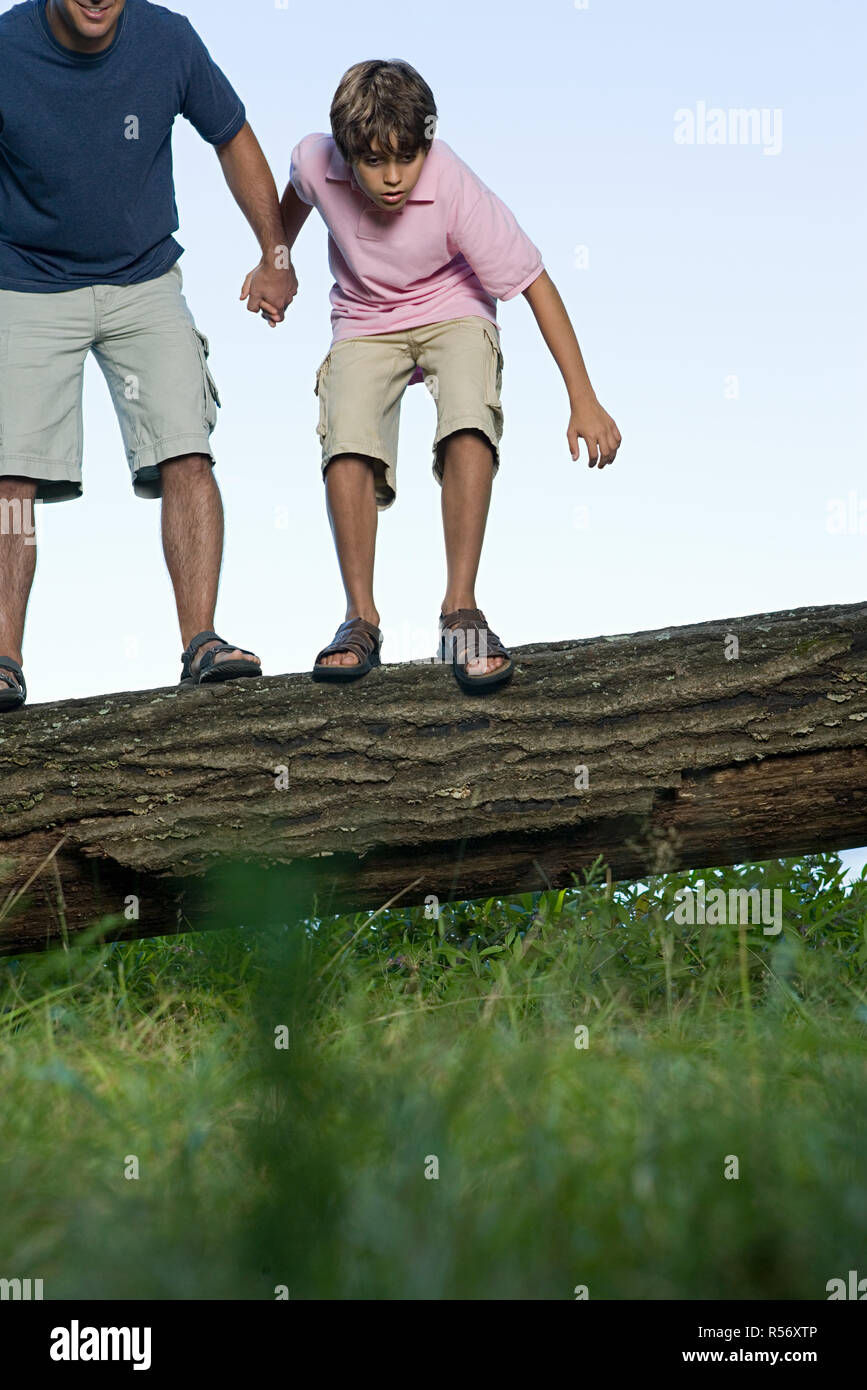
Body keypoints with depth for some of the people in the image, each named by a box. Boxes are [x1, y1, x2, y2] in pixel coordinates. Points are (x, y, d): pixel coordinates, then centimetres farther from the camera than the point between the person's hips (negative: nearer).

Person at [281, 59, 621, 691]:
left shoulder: (454, 187, -29)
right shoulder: (316, 161, -20)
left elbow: (536, 283, -24)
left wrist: (584, 400, -25)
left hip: (453, 312, -2)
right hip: (365, 323, 2)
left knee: (469, 426, -32)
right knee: (347, 440, -27)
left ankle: (461, 611, -23)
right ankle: (361, 618, -15)